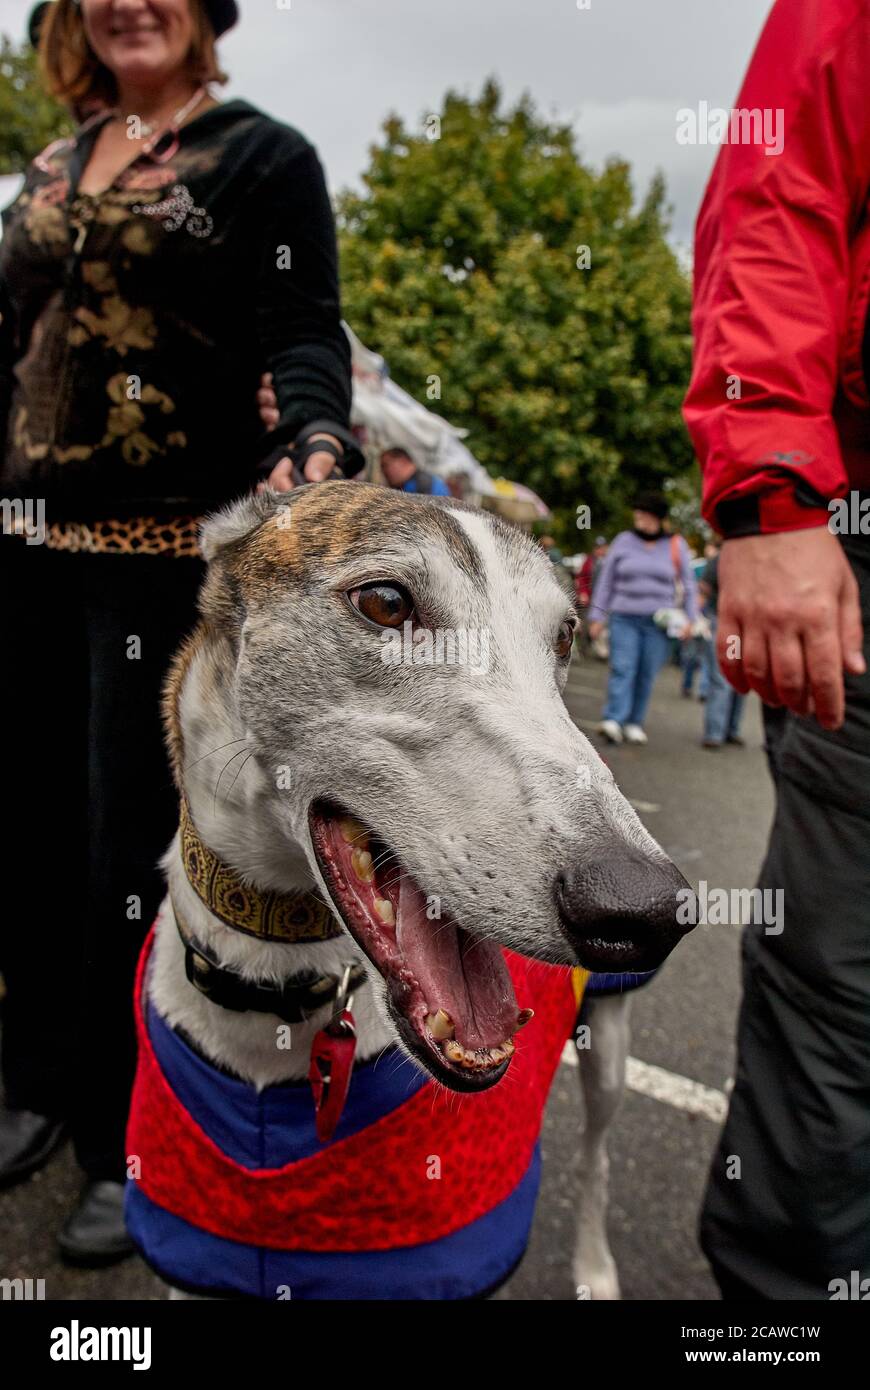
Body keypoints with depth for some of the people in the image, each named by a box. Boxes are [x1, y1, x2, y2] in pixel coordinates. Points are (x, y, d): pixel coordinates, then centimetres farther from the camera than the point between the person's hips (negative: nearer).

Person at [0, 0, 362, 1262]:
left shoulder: (264, 156, 3)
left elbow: (304, 338, -8)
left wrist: (315, 447, -28)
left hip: (171, 550, -6)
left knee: (133, 849, -3)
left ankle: (133, 1146, 15)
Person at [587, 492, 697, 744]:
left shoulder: (676, 546, 6)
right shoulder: (623, 541, 6)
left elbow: (688, 584, 10)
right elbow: (605, 581, 9)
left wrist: (689, 618, 1)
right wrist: (597, 617, 5)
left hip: (658, 622, 1)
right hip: (624, 619, 0)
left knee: (647, 675, 0)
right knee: (622, 669, -13)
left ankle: (634, 723, 9)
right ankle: (613, 721, -22)